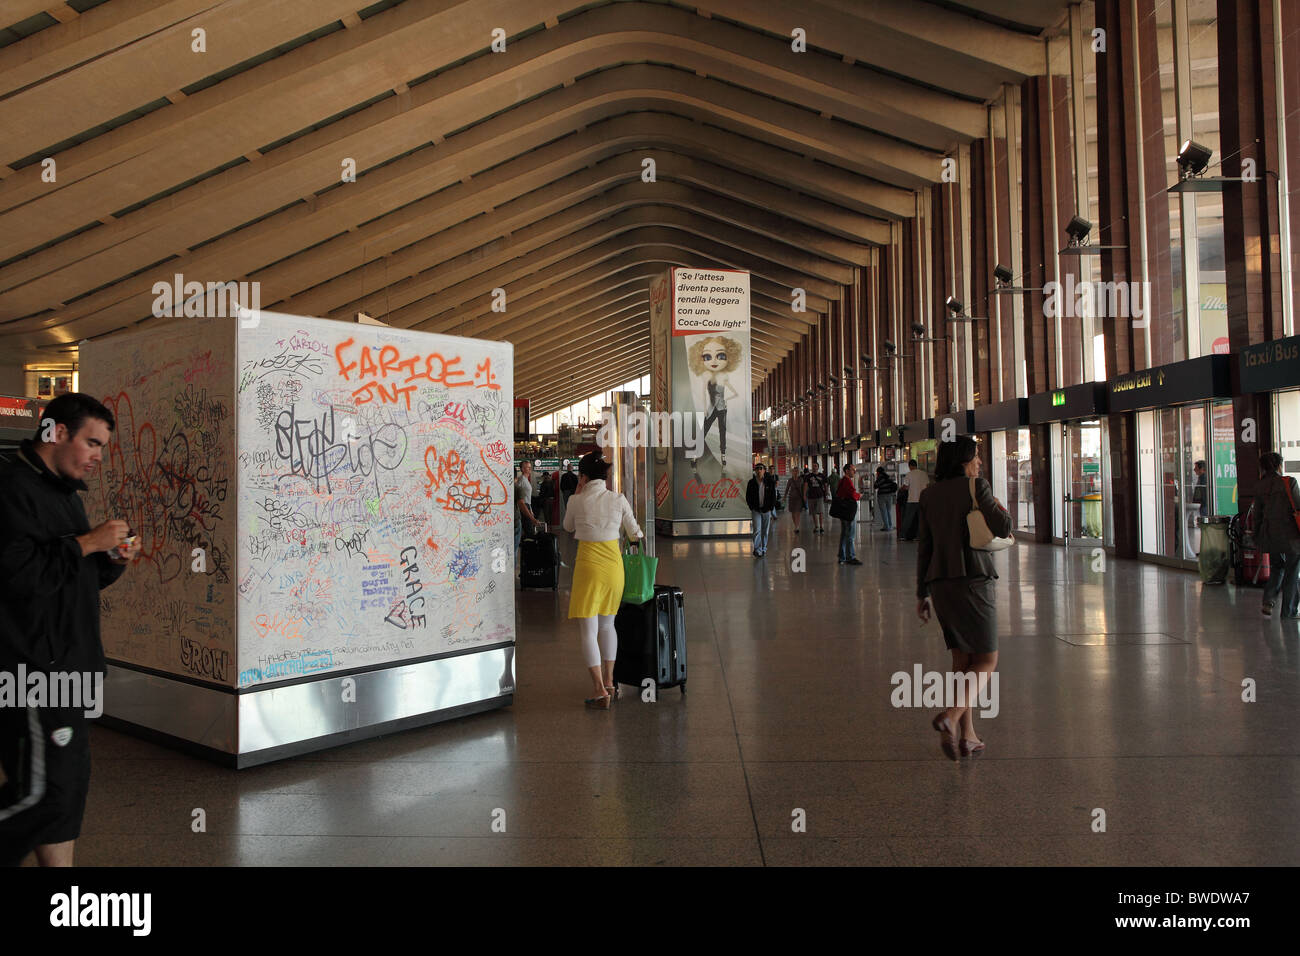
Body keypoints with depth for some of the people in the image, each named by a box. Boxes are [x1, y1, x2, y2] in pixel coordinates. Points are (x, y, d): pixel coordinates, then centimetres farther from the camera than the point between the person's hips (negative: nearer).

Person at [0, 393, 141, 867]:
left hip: (69, 665, 10)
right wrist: (87, 543, -17)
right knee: (42, 789, -7)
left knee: (69, 782, 14)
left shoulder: (64, 491, 18)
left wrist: (113, 560, 4)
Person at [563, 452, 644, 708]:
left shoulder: (577, 501, -9)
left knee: (588, 631, 1)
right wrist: (639, 537, 34)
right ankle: (609, 682, 25)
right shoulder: (619, 499, -2)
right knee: (607, 624, 20)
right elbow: (634, 532, 11)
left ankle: (600, 690, -4)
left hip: (589, 566, -4)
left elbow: (568, 527, 11)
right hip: (614, 564, 4)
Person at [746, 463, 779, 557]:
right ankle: (757, 549, -9)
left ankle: (763, 548, 22)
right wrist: (752, 508, -2)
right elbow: (748, 497, 5)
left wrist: (770, 508, -2)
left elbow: (773, 496, 4)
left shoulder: (770, 482, -1)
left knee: (765, 531, 9)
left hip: (767, 510, 1)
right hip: (756, 510, -1)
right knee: (757, 530, -11)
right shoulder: (751, 482, 0)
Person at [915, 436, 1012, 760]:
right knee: (987, 660, 4)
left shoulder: (929, 495, 9)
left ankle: (968, 736, 13)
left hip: (940, 584, 6)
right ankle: (950, 717, -17)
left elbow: (924, 548, 9)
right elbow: (1003, 528, -13)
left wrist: (922, 594, 12)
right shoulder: (976, 487, -6)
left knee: (962, 659, 15)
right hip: (973, 581, -6)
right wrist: (1001, 509, 10)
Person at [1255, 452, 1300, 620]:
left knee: (1276, 568, 19)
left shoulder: (1260, 488, 4)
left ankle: (1268, 603, 3)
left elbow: (1257, 515, 10)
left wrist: (1258, 537, 18)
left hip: (1269, 535, 4)